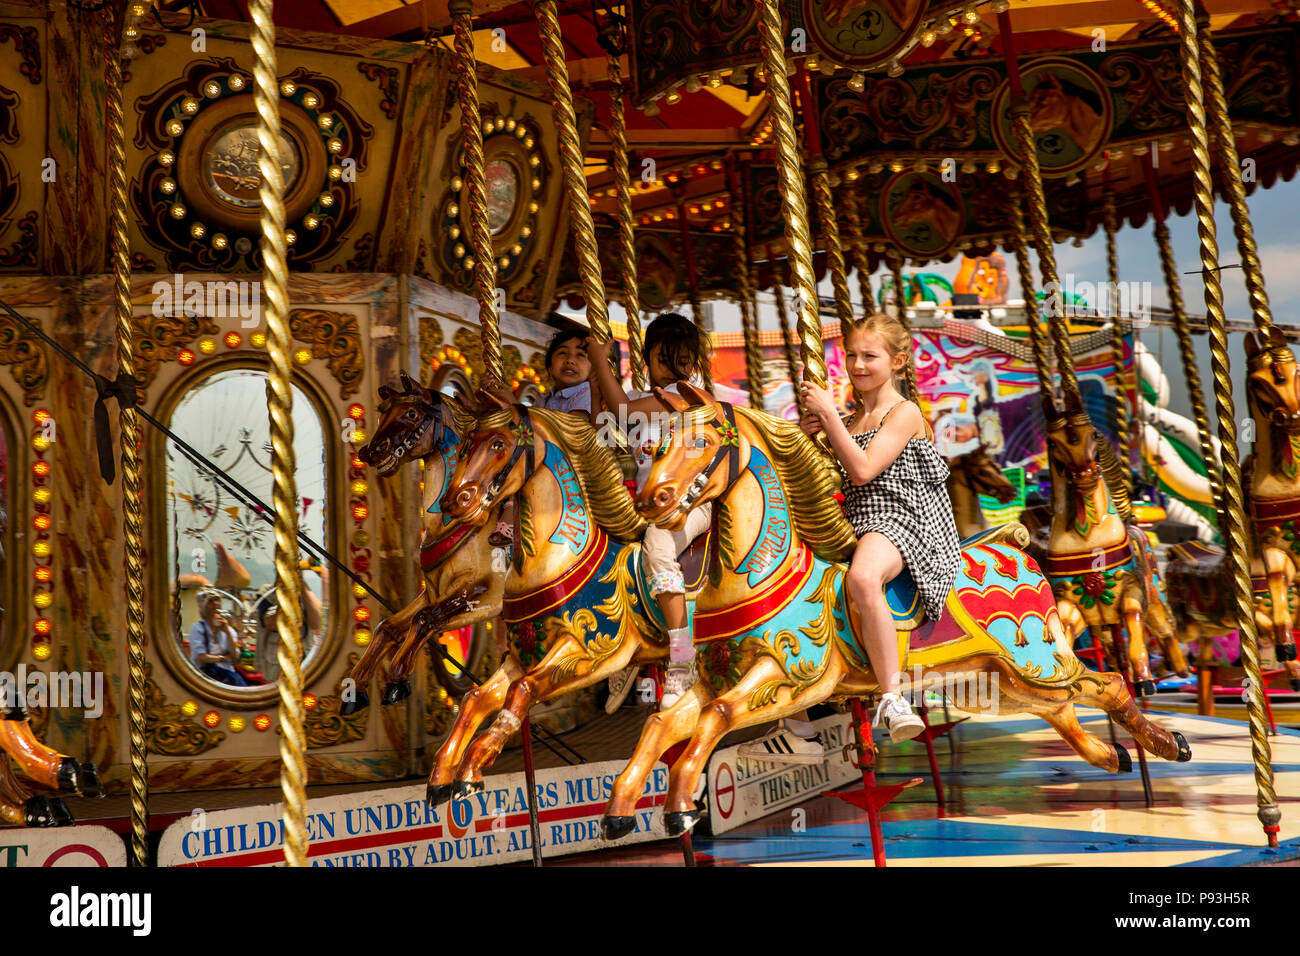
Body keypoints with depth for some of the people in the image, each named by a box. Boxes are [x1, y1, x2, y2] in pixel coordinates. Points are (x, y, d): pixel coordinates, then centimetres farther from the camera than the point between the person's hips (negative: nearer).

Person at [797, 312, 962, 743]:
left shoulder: (905, 413, -5)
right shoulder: (850, 417, 17)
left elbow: (863, 470, -17)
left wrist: (828, 415, -14)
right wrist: (808, 434, 2)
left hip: (899, 519, -9)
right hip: (855, 522, 9)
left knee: (862, 577, -39)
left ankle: (892, 696, -30)